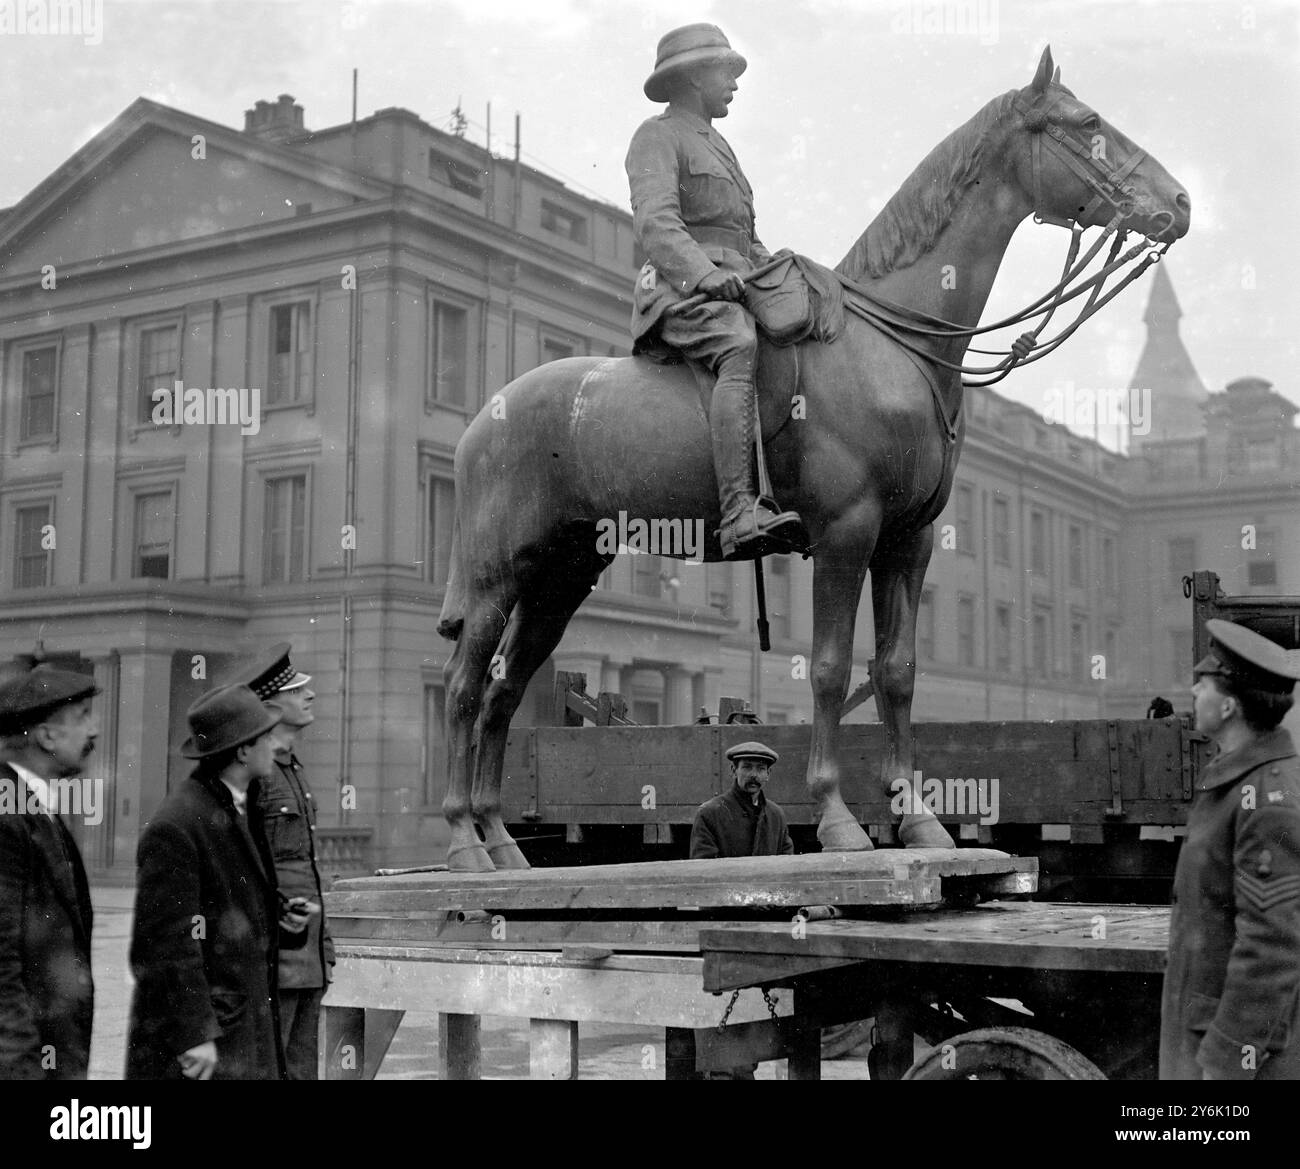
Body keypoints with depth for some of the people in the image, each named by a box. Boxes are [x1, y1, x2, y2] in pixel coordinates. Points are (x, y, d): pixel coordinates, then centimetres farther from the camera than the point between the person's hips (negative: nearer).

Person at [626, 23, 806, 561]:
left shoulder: (717, 146, 33)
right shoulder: (658, 136, 4)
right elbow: (655, 221, -14)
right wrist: (705, 273, -29)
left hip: (734, 287, 10)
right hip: (681, 292, -10)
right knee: (743, 349, -37)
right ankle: (740, 516, -51)